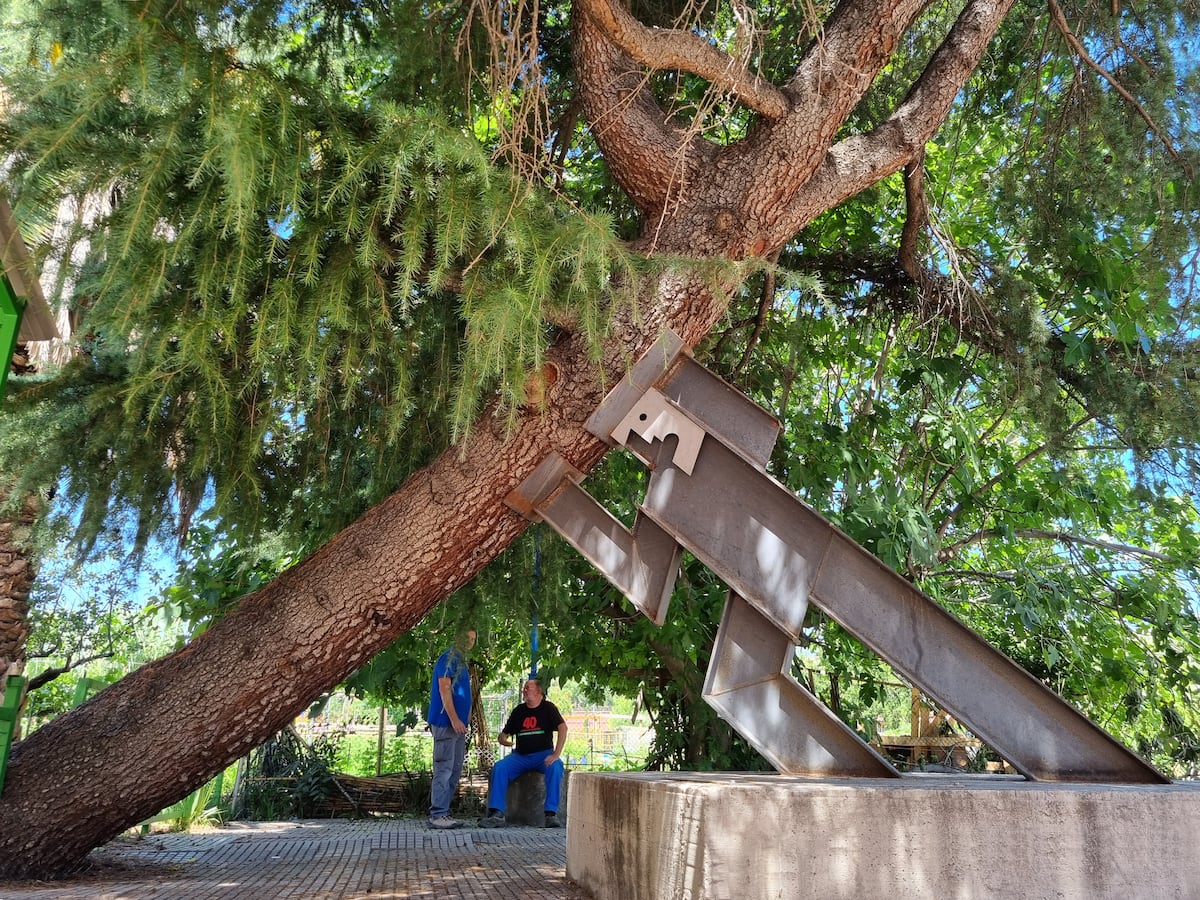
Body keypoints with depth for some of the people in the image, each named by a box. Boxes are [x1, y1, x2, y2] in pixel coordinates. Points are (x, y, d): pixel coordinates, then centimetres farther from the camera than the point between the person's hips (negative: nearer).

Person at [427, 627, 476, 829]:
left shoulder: (461, 661, 19)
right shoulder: (448, 659, -9)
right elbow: (444, 689, -16)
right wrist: (454, 719, -21)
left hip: (458, 724, 10)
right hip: (446, 722, -10)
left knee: (455, 771, 10)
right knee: (444, 769, -8)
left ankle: (442, 813, 15)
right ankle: (438, 815, -5)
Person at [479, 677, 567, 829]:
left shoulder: (548, 708, 1)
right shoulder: (519, 710, 13)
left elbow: (563, 728, -13)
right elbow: (503, 735, 16)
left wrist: (556, 754, -25)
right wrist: (503, 740, -11)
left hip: (543, 755, -3)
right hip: (521, 756, 4)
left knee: (555, 767, -35)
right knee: (499, 768, -23)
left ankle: (551, 814, -32)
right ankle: (497, 814, -28)